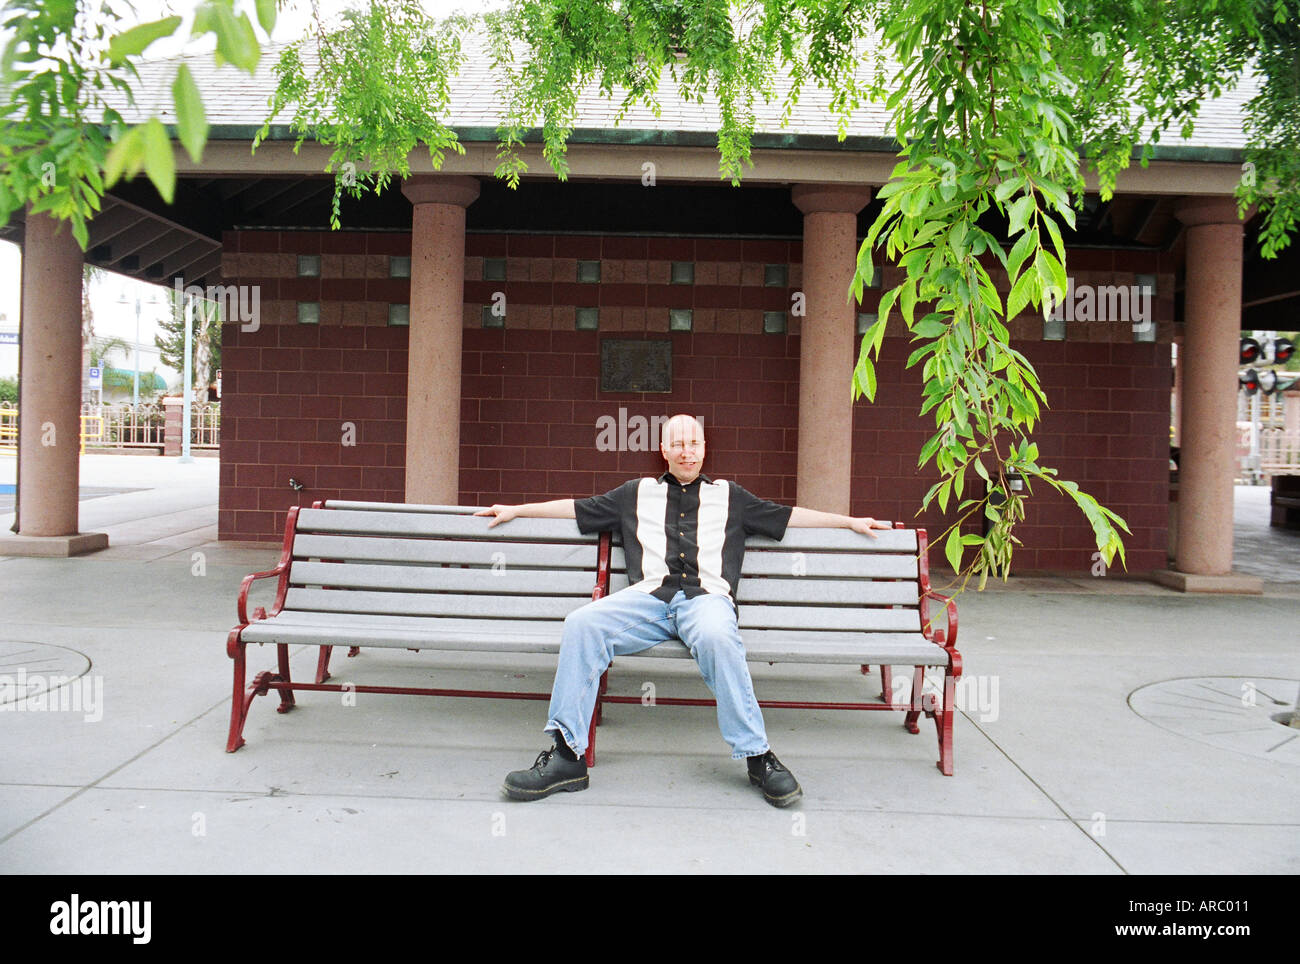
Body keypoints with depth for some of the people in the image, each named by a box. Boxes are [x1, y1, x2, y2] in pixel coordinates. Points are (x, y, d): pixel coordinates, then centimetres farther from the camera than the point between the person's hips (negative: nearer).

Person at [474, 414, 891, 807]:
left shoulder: (729, 496, 26)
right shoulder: (638, 493, 28)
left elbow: (789, 516, 28)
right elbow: (577, 508, 29)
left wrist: (850, 521, 25)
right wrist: (515, 510, 26)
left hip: (706, 597, -1)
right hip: (648, 597, 1)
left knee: (717, 637, -39)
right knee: (582, 623, -29)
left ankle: (758, 757, -29)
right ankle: (567, 755, -26)